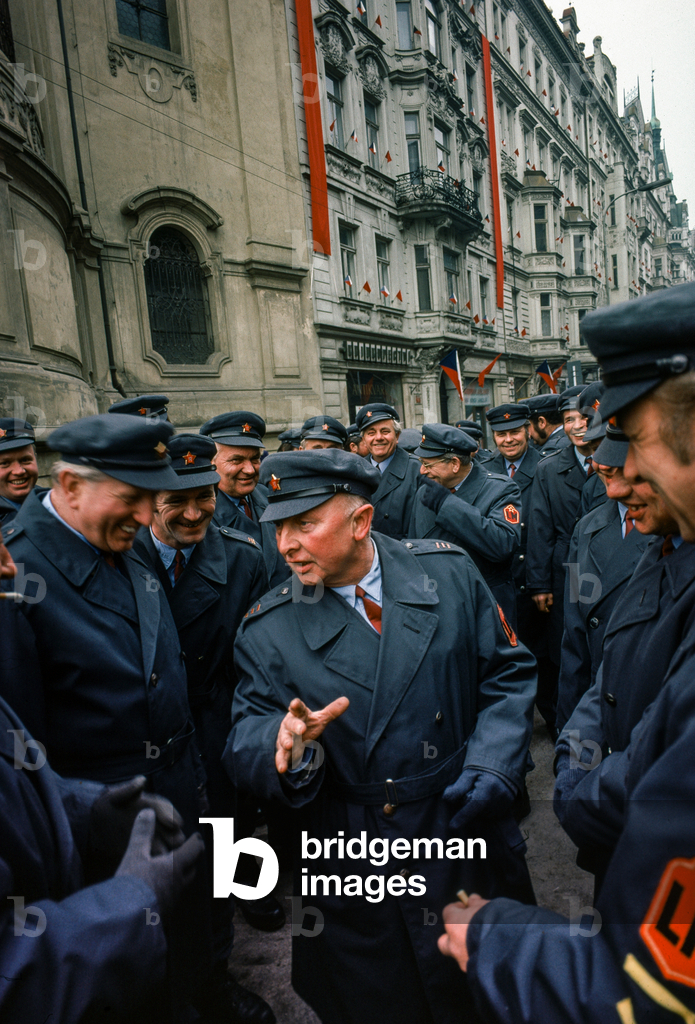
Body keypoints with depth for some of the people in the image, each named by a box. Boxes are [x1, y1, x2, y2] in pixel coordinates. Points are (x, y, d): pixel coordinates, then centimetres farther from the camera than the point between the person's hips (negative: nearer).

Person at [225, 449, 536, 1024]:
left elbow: (508, 673, -1)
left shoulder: (449, 571, -7)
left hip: (468, 839, 2)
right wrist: (281, 743, -32)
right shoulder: (268, 629, -8)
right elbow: (244, 739, -10)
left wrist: (492, 766, -13)